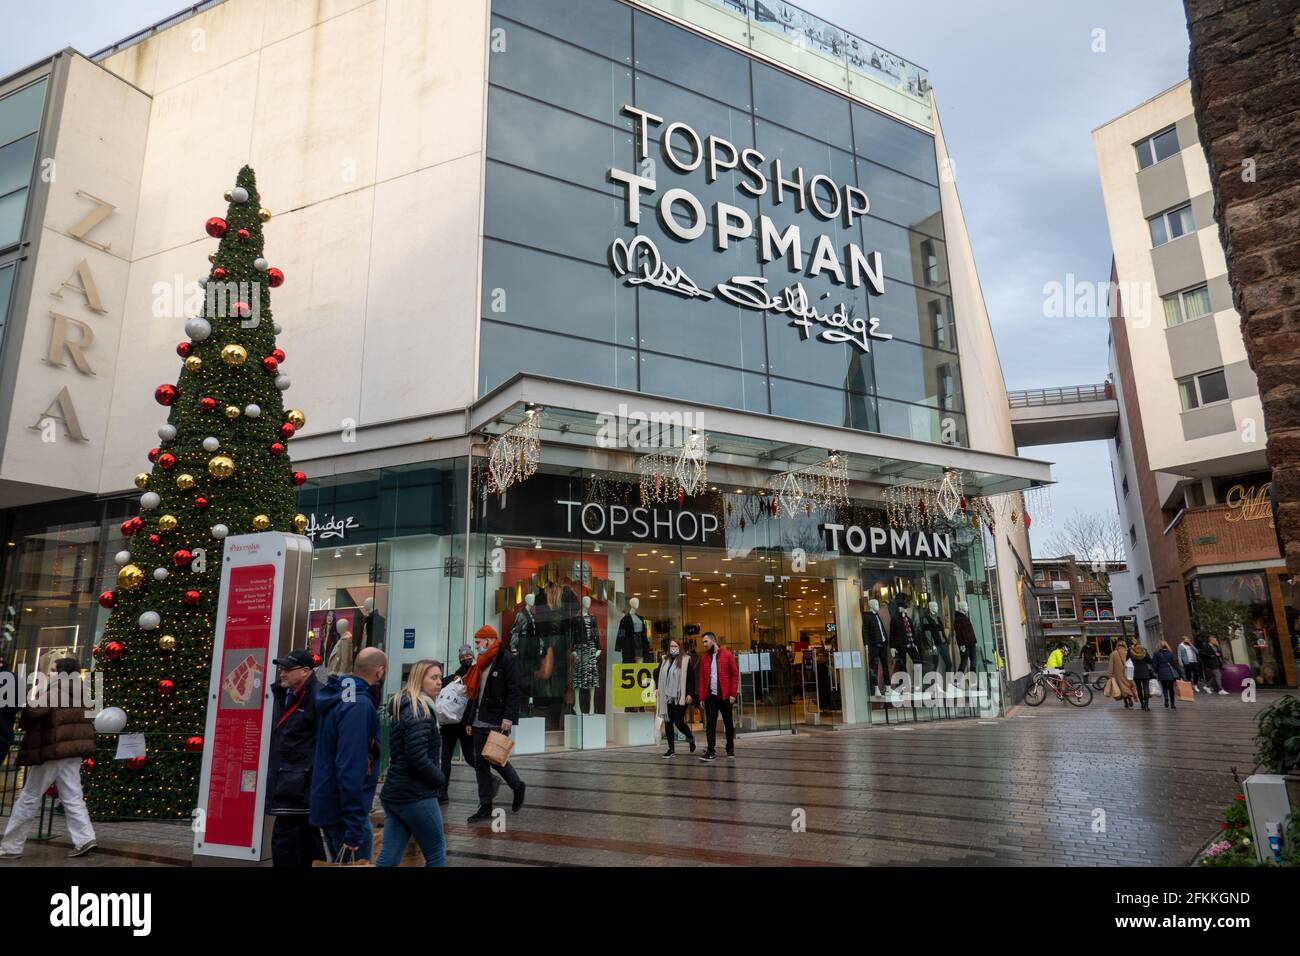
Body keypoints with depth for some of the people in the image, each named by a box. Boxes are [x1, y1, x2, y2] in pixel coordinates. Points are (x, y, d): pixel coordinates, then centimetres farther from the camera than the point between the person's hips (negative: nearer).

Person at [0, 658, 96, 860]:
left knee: (28, 799, 5)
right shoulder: (81, 693, 16)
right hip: (74, 750, 7)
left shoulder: (55, 689, -10)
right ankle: (84, 839, -4)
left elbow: (33, 711, -18)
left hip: (53, 751, -7)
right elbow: (88, 724, 21)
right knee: (72, 798, 6)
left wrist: (33, 695, -3)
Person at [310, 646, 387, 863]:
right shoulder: (359, 705, -22)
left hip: (328, 804, 9)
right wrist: (354, 826, -25)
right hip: (344, 812, -9)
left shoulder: (338, 697, 6)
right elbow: (351, 769, -27)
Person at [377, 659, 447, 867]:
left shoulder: (404, 708, 14)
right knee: (436, 853, 6)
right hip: (415, 795, -9)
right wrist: (441, 780, -8)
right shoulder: (419, 712, -17)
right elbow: (418, 759, -24)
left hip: (395, 792, 9)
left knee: (388, 859, 9)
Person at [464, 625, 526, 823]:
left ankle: (518, 787, 20)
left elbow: (515, 690, -15)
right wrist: (469, 720, 18)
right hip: (479, 723, 8)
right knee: (480, 763, 7)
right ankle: (485, 807, 15)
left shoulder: (508, 660, -9)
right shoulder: (482, 663, 17)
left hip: (497, 723, -8)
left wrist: (508, 717, -22)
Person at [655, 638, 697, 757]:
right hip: (666, 697, 5)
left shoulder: (686, 660, -4)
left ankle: (690, 737, 25)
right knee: (668, 722, 6)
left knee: (679, 721, -6)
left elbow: (691, 678, -7)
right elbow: (658, 675, 21)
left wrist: (689, 694, -11)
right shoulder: (664, 660, 12)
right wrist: (657, 688, 8)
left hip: (680, 697, -5)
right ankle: (671, 748, 16)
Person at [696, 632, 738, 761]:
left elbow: (735, 675, -3)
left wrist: (732, 694, -10)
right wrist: (702, 697, 0)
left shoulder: (727, 655, -2)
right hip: (710, 696, 2)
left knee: (728, 723, 9)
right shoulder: (704, 658, 8)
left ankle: (730, 748, 24)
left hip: (725, 696, -2)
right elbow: (702, 678, 8)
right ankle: (711, 751, -3)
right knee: (710, 724, -4)